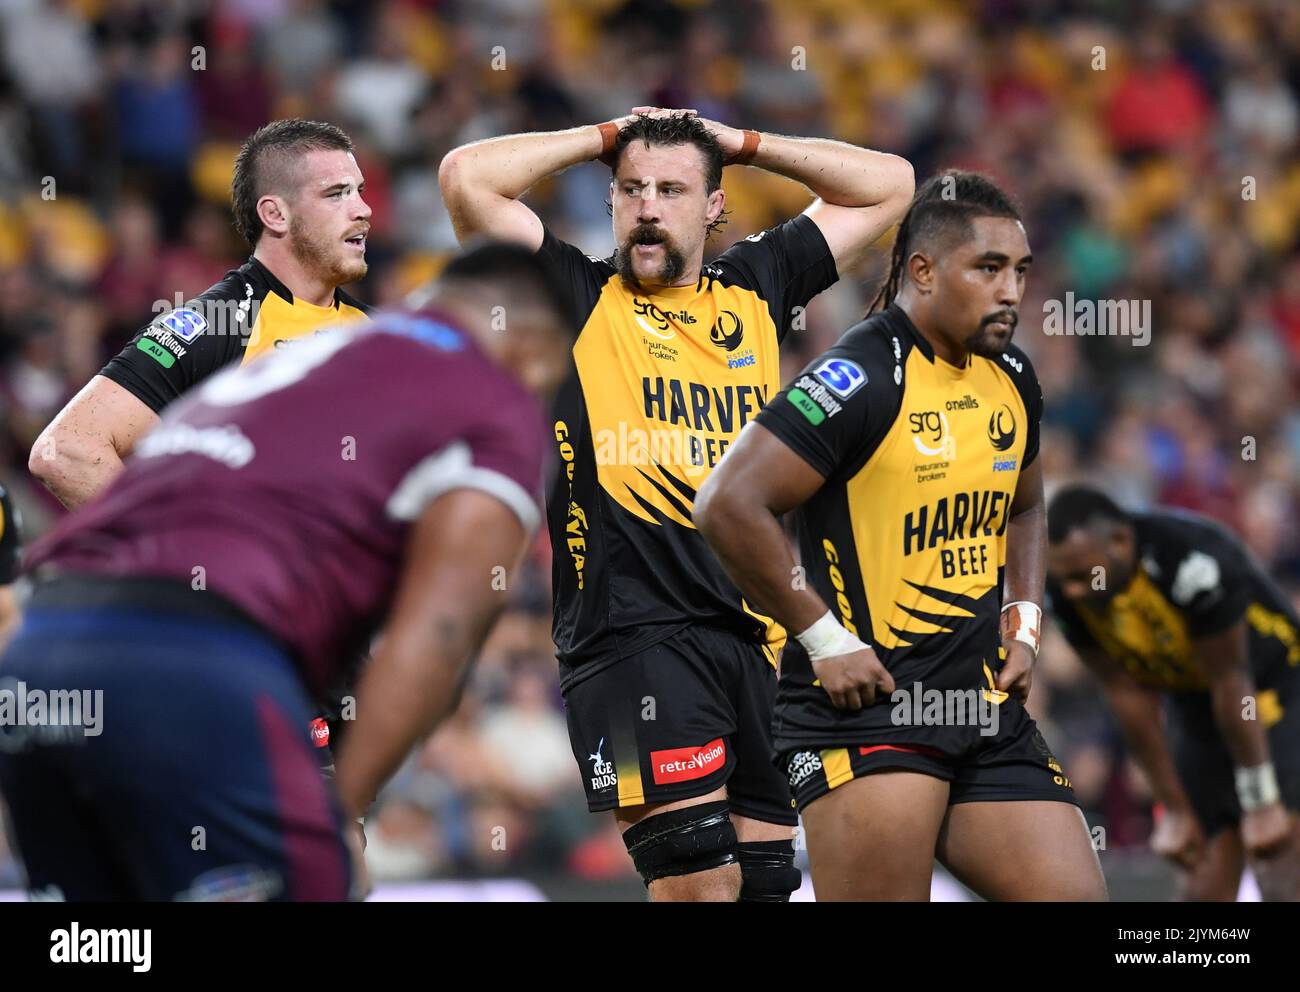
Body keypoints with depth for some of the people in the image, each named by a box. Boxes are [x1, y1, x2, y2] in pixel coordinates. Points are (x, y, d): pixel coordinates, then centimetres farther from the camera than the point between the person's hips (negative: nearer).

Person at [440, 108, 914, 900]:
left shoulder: (756, 290, 17)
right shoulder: (577, 296, 7)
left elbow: (888, 185, 24)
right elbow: (467, 177, -4)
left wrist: (744, 145, 18)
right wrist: (604, 140, 7)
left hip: (758, 634, 5)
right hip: (634, 628, -5)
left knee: (767, 879, 5)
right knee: (700, 880, -17)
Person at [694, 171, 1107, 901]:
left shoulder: (1013, 381, 12)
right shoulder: (864, 377, -14)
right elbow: (730, 506, -20)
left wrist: (1023, 622, 14)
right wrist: (825, 639, -16)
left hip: (987, 706, 8)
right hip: (867, 700, -8)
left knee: (1077, 895, -1)